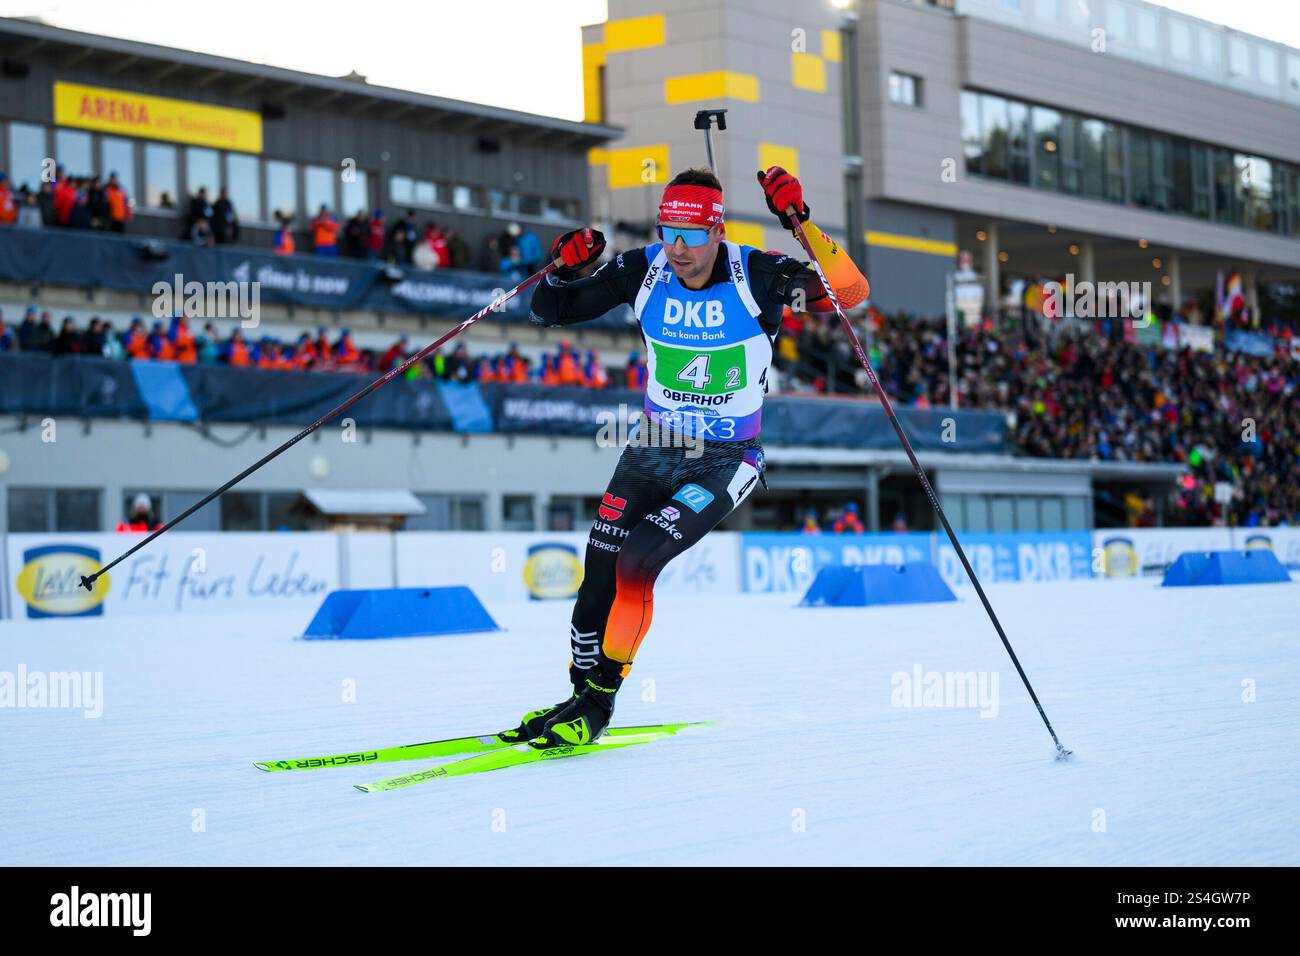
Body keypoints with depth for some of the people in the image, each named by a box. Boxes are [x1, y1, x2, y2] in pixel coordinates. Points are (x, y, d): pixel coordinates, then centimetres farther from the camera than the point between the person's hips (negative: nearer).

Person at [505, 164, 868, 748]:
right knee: (599, 571, -5)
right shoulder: (643, 271, -8)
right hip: (653, 450, 4)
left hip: (726, 461, -4)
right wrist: (563, 273, -22)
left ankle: (599, 702, -5)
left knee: (636, 562, -19)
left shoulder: (756, 276, -17)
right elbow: (550, 313, 0)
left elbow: (850, 293, -27)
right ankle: (582, 693, 14)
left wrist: (801, 224, -37)